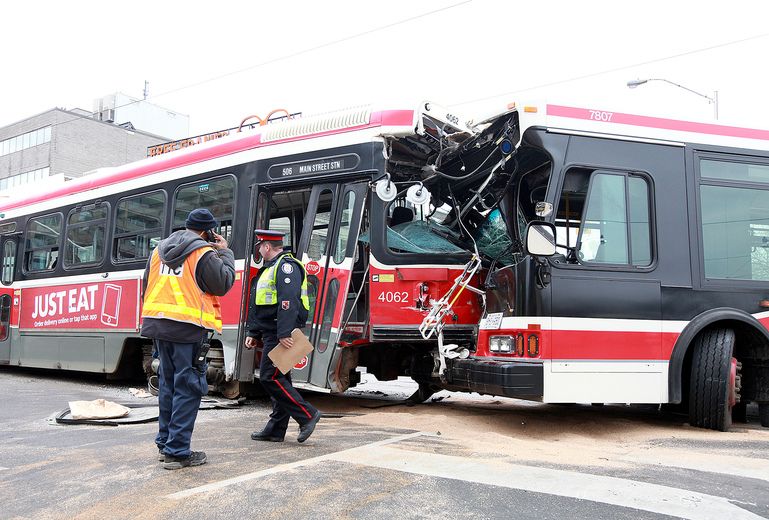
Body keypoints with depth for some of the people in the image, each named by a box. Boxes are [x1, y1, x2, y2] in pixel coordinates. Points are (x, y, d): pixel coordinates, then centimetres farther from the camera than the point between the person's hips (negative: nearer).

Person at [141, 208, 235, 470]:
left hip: (157, 324, 8)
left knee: (168, 384, 18)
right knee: (187, 389, -1)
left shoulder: (160, 249, 14)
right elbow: (223, 284, -6)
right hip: (188, 329, -7)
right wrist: (224, 253, 5)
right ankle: (177, 452, 0)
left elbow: (147, 285, 19)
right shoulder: (203, 253, -9)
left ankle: (165, 443, 26)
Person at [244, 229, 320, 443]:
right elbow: (258, 305, 26)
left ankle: (307, 415, -8)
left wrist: (284, 334, -31)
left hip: (281, 336, -11)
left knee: (270, 377, -12)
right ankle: (275, 430, 16)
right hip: (272, 336, 11)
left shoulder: (286, 266, -11)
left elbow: (288, 302, -24)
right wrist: (253, 333, 23)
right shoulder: (270, 268, 23)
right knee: (279, 380, 11)